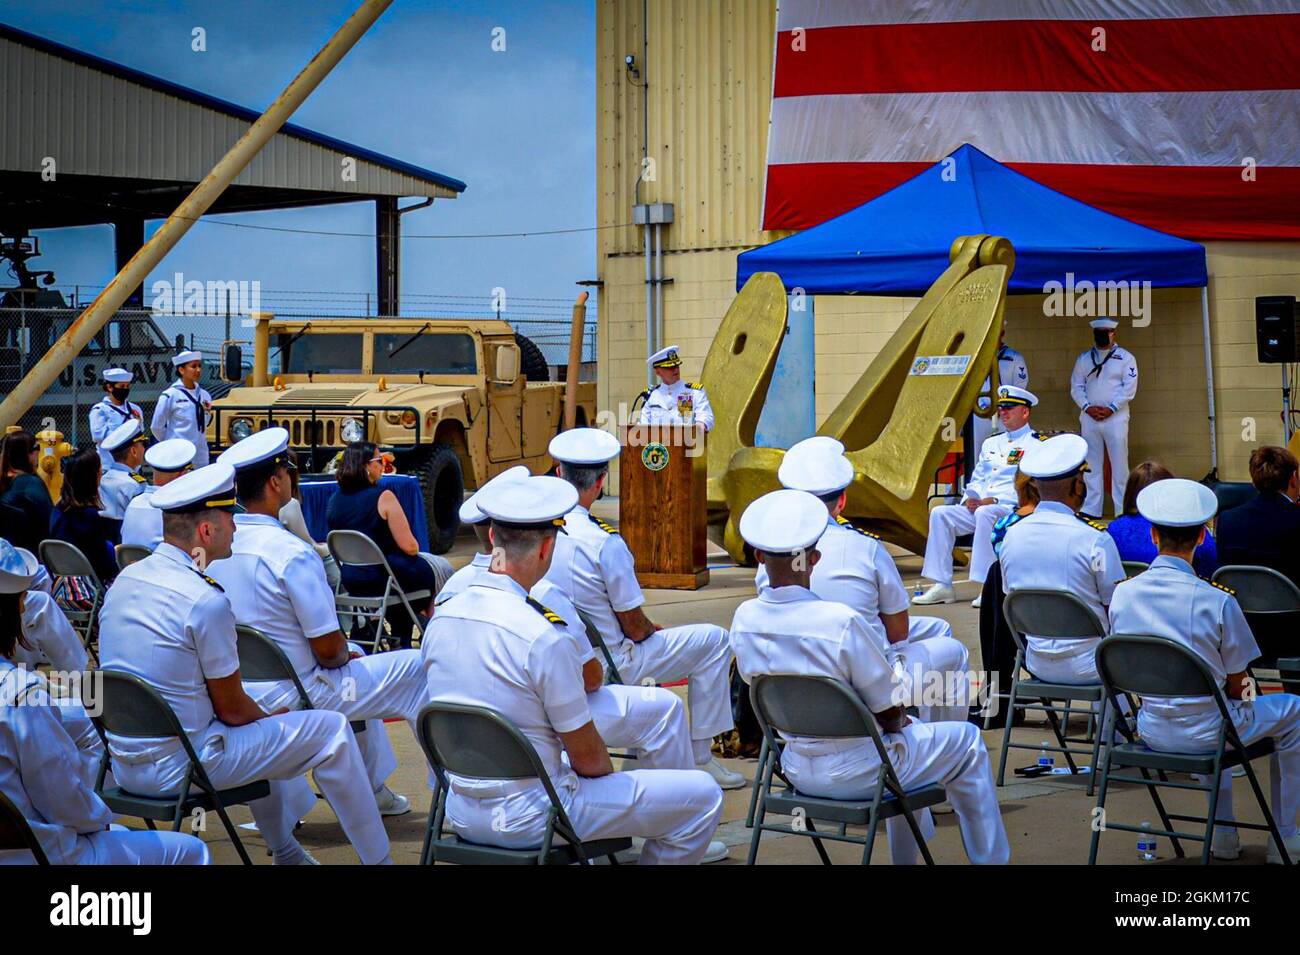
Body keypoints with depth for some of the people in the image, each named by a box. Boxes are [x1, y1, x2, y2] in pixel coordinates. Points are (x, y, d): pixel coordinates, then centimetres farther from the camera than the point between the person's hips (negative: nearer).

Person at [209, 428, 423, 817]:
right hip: (295, 695, -8)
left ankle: (373, 788, 38)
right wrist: (345, 655, 4)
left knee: (356, 659, 33)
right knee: (417, 670, 4)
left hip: (242, 692, 8)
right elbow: (328, 650, -20)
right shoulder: (291, 553, -24)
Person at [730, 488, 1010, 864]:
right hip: (856, 773, -6)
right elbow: (891, 713, -19)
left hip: (797, 769, 7)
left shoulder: (744, 619, -10)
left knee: (905, 727, 35)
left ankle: (906, 857, 44)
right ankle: (990, 859, 27)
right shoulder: (841, 622, -28)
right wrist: (898, 720, 8)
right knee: (967, 742, 16)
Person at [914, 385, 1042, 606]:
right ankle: (942, 585, -15)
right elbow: (977, 479, 25)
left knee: (985, 514, -38)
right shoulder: (991, 443, 24)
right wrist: (970, 499, 1)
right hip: (979, 507, 7)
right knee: (940, 513, -13)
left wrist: (994, 501, -19)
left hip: (1015, 509, -7)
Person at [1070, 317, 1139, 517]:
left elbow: (1129, 388, -5)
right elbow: (1076, 386, 8)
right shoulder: (1084, 358, 13)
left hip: (1115, 417, -3)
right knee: (1091, 464, 4)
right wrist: (1088, 407, -8)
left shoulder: (1125, 358, 3)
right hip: (1089, 417, 3)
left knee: (1119, 464, -3)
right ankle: (1091, 509, 7)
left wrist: (1110, 409, -13)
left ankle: (1123, 510, -1)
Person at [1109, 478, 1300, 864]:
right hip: (1205, 734, -5)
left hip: (1151, 730, 5)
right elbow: (1238, 686, -10)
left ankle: (1224, 833, 39)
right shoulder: (1217, 602, -22)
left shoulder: (1123, 594, -8)